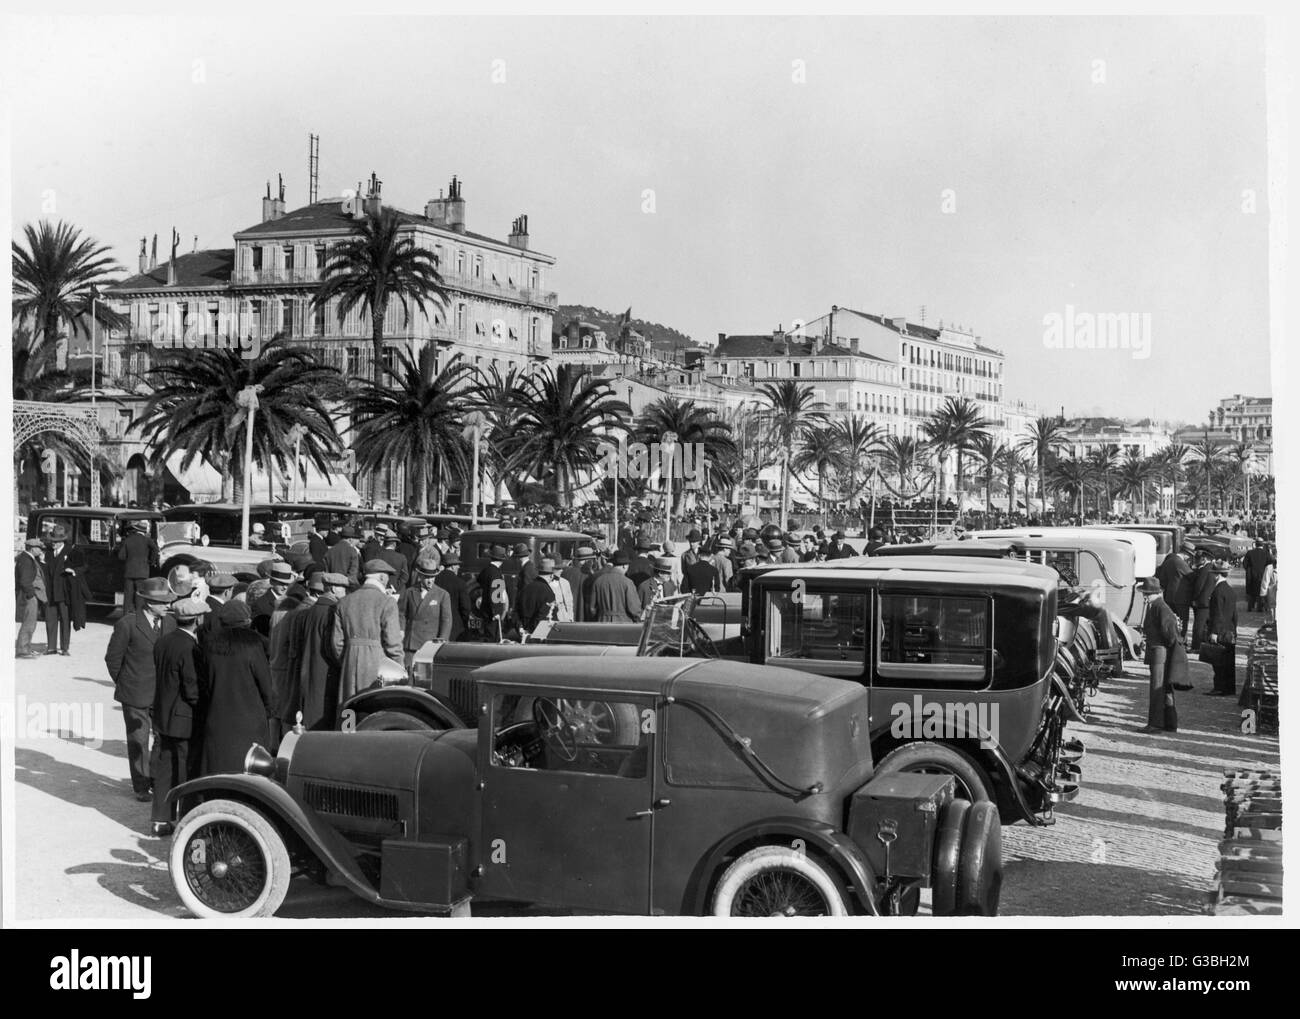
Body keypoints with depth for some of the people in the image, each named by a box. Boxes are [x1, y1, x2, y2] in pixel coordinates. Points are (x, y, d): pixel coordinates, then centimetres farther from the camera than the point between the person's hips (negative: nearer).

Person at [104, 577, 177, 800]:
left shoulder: (170, 623, 2)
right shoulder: (127, 624, -14)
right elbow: (112, 657, -4)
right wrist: (121, 682, 4)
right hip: (135, 694, -4)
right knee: (138, 741, 6)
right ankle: (141, 787, 19)